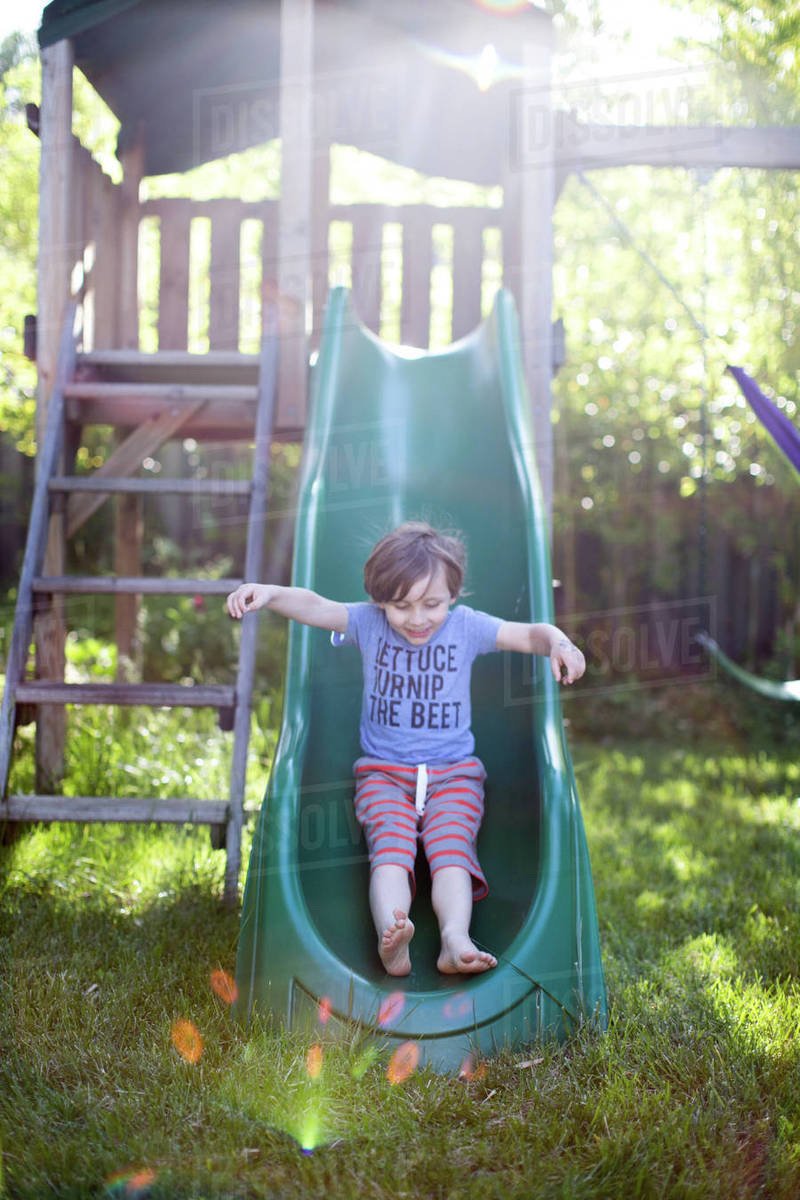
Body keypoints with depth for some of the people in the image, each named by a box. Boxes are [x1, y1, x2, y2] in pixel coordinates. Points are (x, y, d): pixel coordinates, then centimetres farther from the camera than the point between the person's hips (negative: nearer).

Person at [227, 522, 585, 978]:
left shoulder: (466, 626, 1)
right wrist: (271, 593, -34)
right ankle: (391, 941, -48)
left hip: (454, 771, 1)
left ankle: (456, 940, -45)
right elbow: (314, 607, -14)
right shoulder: (368, 623, 0)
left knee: (450, 849, -24)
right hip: (384, 772, 0)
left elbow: (529, 634, -6)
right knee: (391, 848, -26)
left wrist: (557, 642, -29)